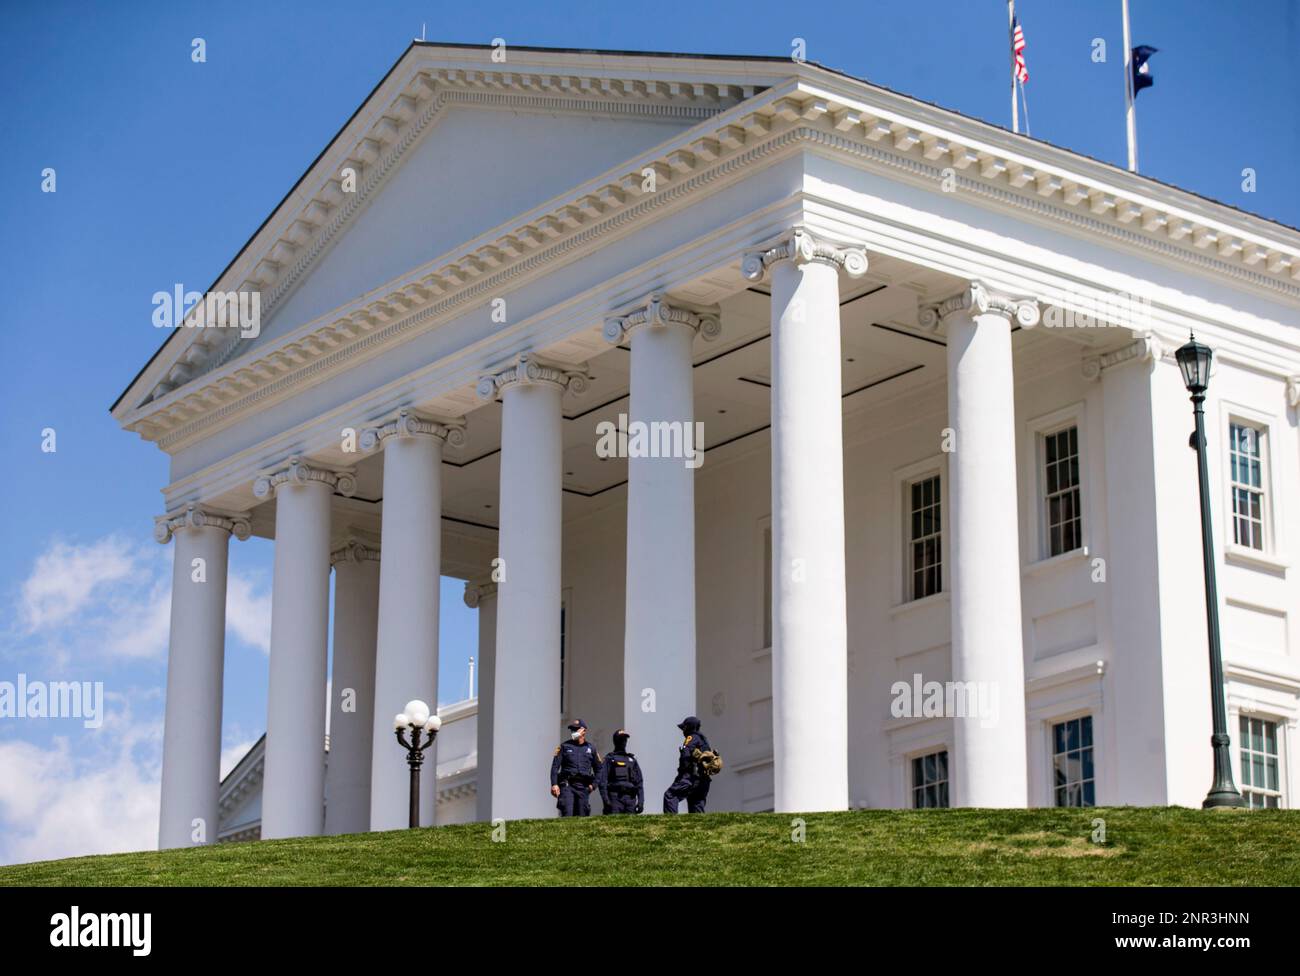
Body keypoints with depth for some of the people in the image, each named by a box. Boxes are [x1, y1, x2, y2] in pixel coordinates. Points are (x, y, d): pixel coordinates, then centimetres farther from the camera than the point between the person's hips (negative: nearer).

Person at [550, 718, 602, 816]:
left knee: (582, 815, 0)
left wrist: (593, 784, 10)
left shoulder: (591, 748, 14)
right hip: (567, 785, -2)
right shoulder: (564, 746, 8)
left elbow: (598, 769, 23)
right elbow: (555, 766, 3)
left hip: (583, 786, 2)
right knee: (567, 813, -16)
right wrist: (554, 784, -8)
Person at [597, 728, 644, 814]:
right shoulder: (609, 759, 9)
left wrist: (641, 801, 4)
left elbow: (639, 782, 15)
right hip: (615, 797, -4)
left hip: (630, 798, 4)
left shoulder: (632, 760, 20)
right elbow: (602, 781, 0)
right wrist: (605, 799, -12)